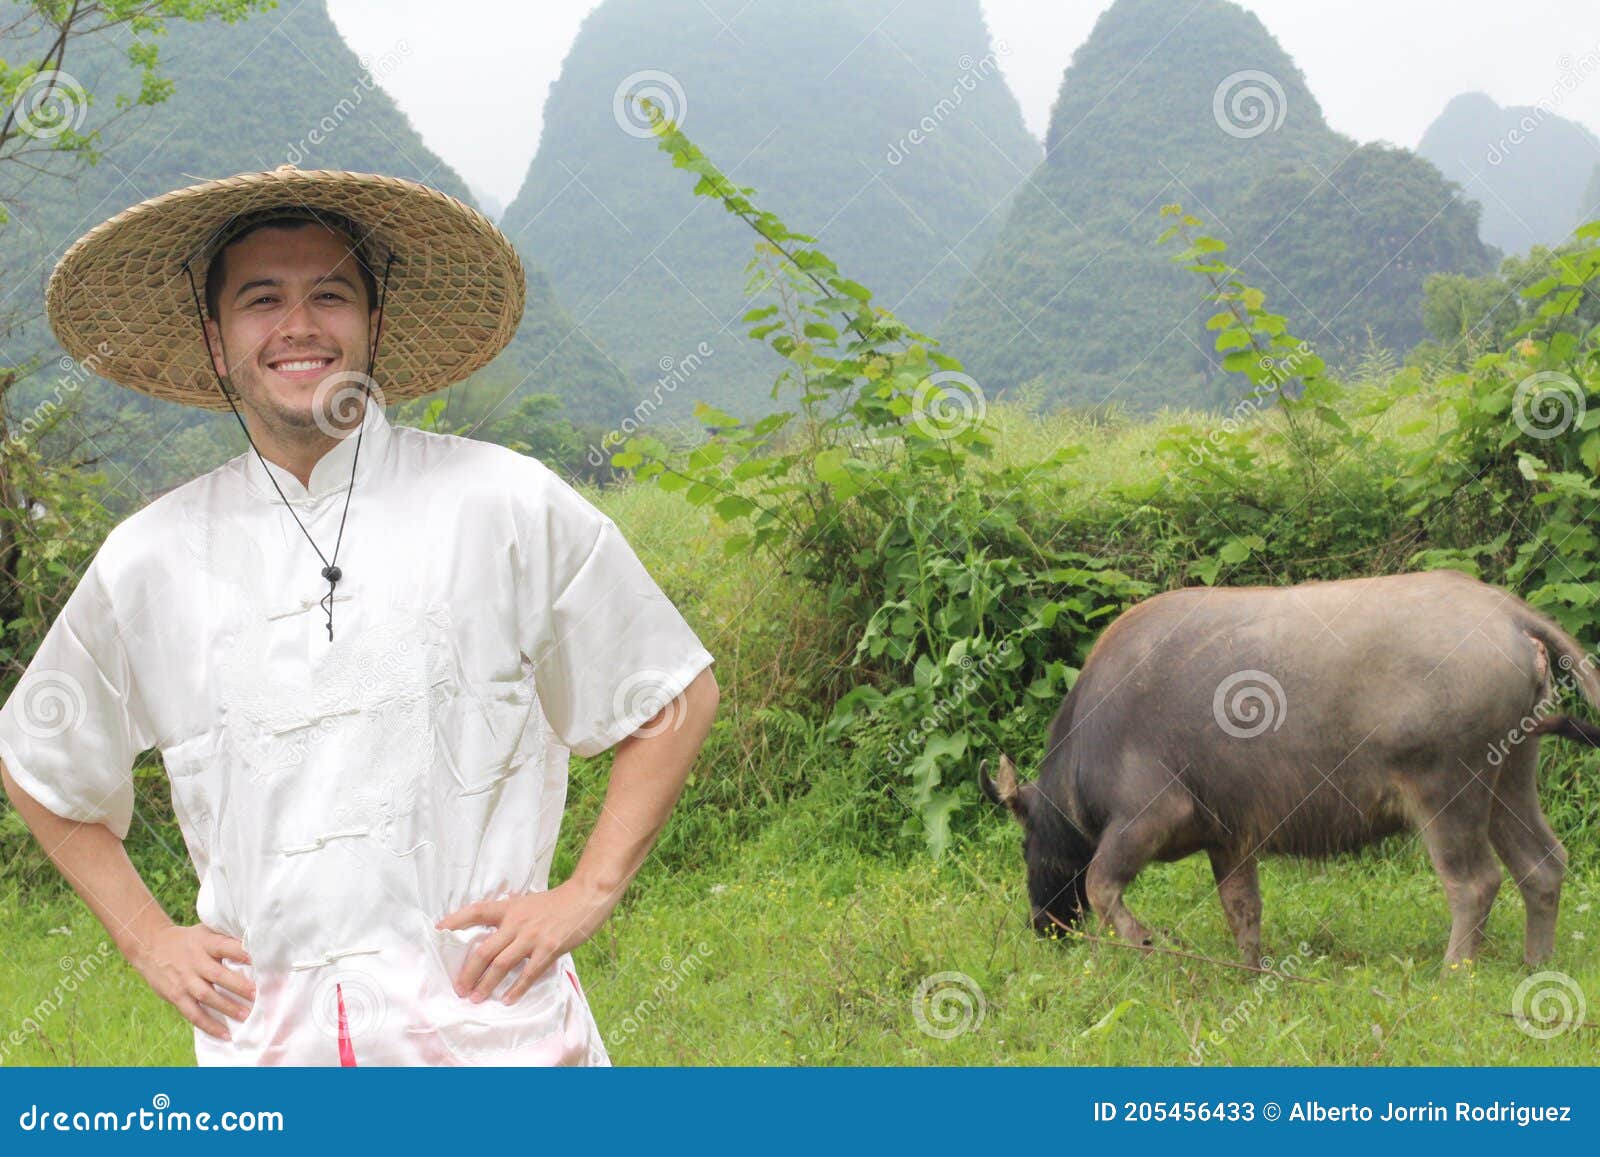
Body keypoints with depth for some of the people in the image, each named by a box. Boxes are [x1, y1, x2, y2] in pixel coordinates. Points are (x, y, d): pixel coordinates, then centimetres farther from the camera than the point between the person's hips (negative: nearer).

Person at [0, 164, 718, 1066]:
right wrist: (149, 938, 12)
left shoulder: (508, 506, -1)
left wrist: (587, 894, -1)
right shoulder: (150, 560, 5)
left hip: (489, 1022, -2)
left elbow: (676, 699, 7)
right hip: (263, 1039, 2)